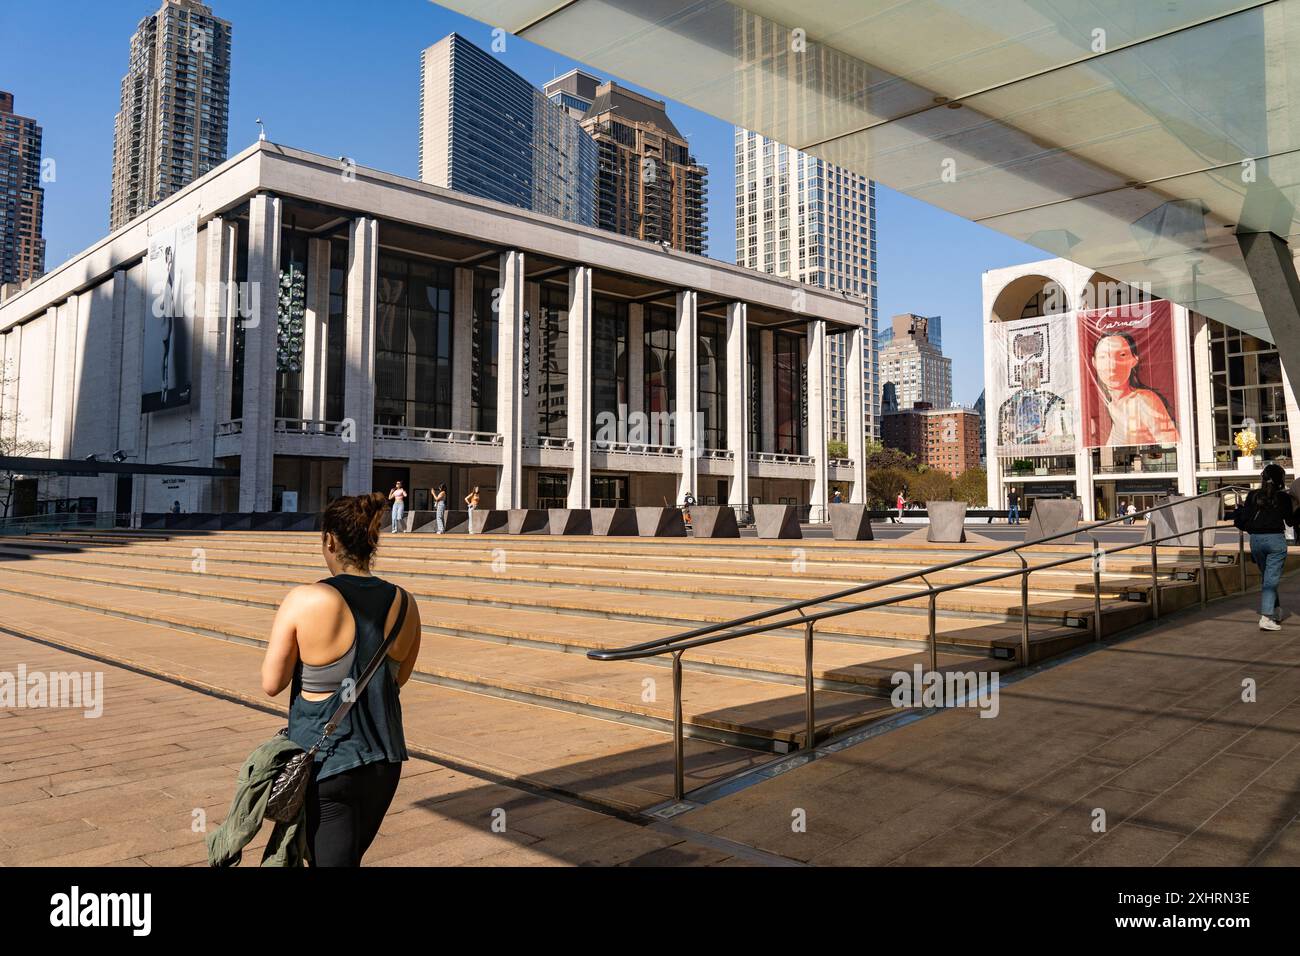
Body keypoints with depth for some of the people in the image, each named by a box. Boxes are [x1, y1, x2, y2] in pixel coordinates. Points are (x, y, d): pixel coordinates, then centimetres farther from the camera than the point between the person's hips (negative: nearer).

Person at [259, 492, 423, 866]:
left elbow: (271, 683, -10)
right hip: (385, 760, 5)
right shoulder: (403, 604, -5)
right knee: (352, 855, 26)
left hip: (326, 765, -5)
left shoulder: (304, 600, -19)